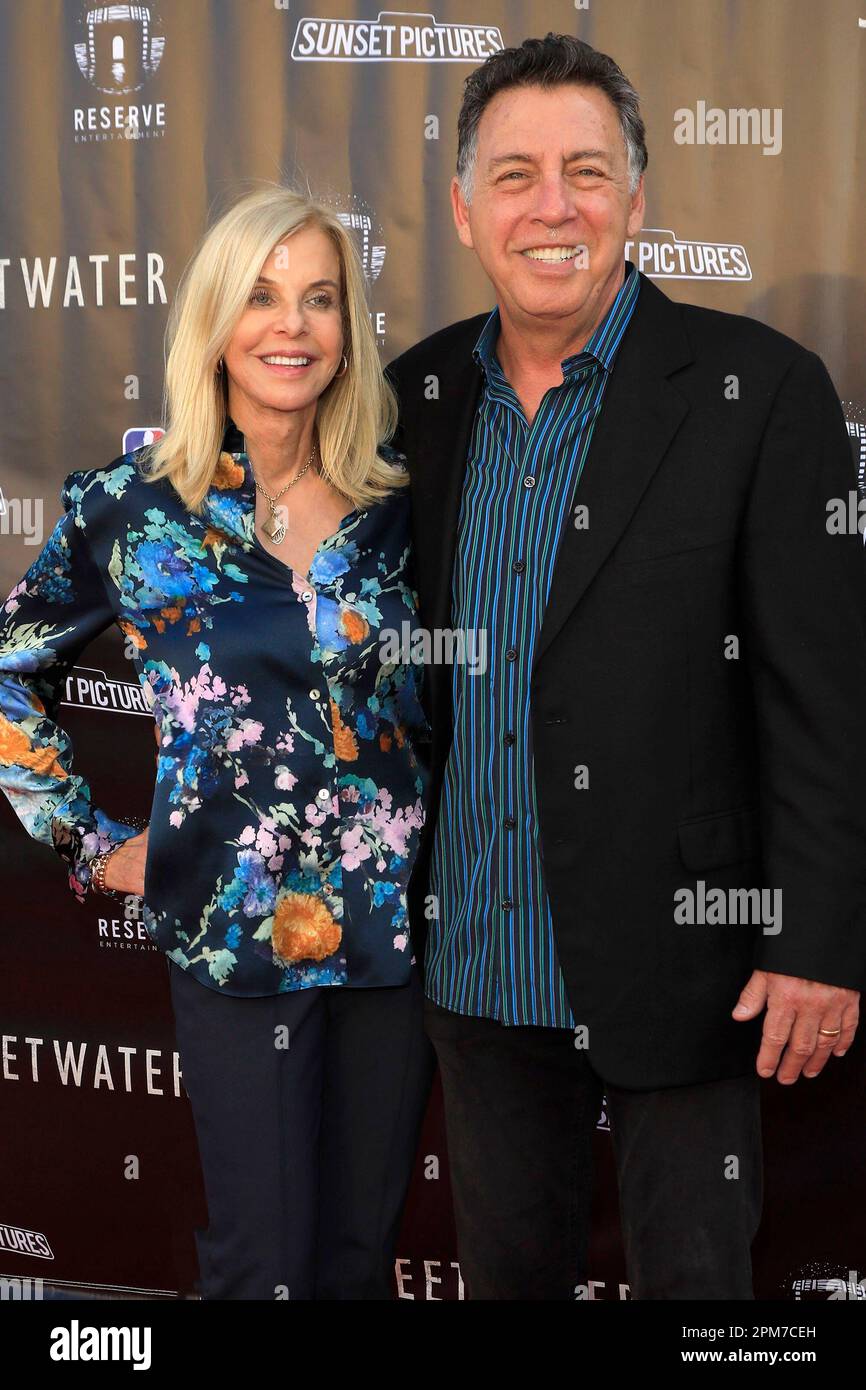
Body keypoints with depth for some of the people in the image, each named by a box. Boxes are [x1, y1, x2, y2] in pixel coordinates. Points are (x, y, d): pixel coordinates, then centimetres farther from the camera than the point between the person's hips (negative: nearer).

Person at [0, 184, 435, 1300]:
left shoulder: (397, 504, 1)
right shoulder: (133, 508, -6)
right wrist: (92, 844, 1)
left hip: (398, 917, 3)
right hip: (235, 931, -2)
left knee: (364, 1245, 16)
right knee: (266, 1257, 7)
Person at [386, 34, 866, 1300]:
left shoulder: (759, 390, -11)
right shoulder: (419, 392, 3)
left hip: (676, 958, -4)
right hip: (476, 960, 4)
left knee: (693, 1272, 12)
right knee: (507, 1264, 20)